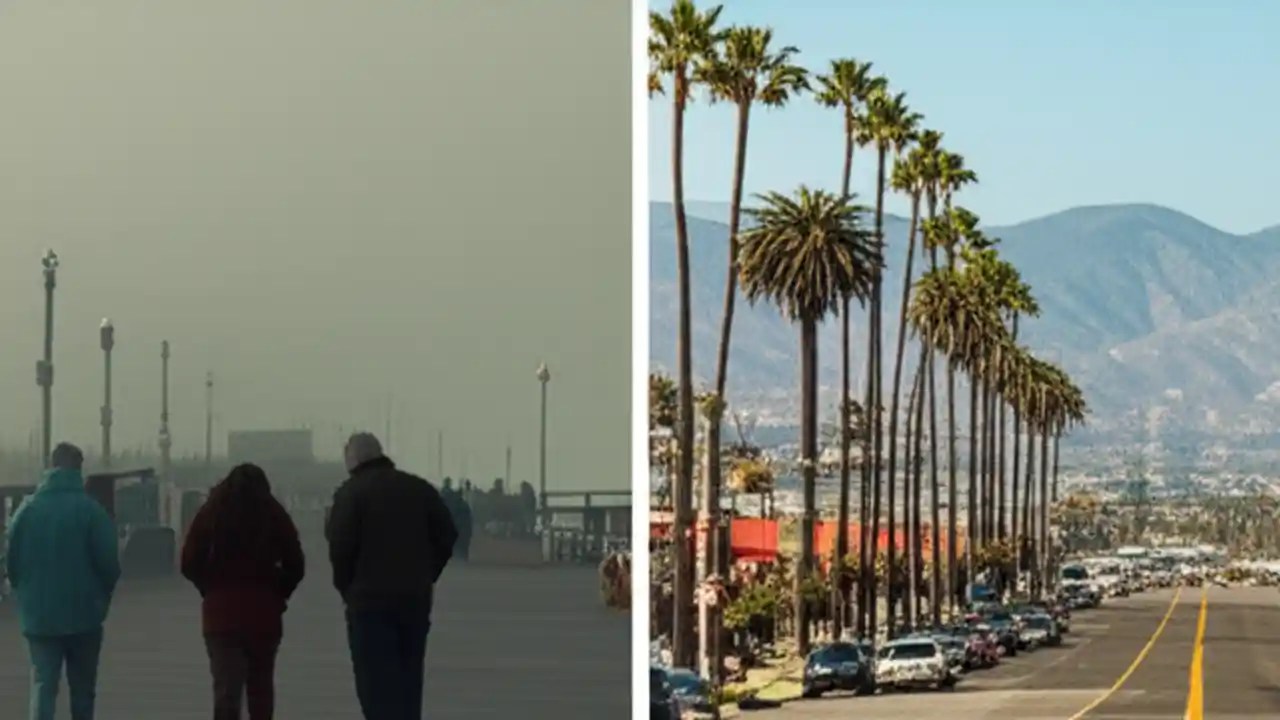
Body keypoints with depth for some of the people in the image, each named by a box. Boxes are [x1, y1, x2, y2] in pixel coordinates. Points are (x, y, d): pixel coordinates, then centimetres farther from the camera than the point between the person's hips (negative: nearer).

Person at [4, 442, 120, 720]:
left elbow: (11, 562, 2)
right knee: (82, 689, 13)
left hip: (39, 615, 2)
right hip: (83, 614, -2)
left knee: (43, 685, 2)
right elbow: (109, 562, -11)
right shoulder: (91, 510, -10)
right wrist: (101, 597, 8)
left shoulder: (27, 509, -1)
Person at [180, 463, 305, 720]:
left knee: (226, 687, -4)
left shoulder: (211, 512, 4)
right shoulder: (274, 513, 3)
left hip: (221, 611, 0)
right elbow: (295, 565, -2)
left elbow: (190, 564, -1)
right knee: (261, 685, 15)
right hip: (263, 611, 0)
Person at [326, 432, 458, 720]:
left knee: (377, 685, -5)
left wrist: (346, 588, 0)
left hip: (370, 601, -5)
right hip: (416, 599, 5)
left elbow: (340, 544, -14)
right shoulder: (419, 488, 10)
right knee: (408, 681, 14)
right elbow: (447, 535, 6)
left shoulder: (351, 492, -5)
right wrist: (425, 577, 11)